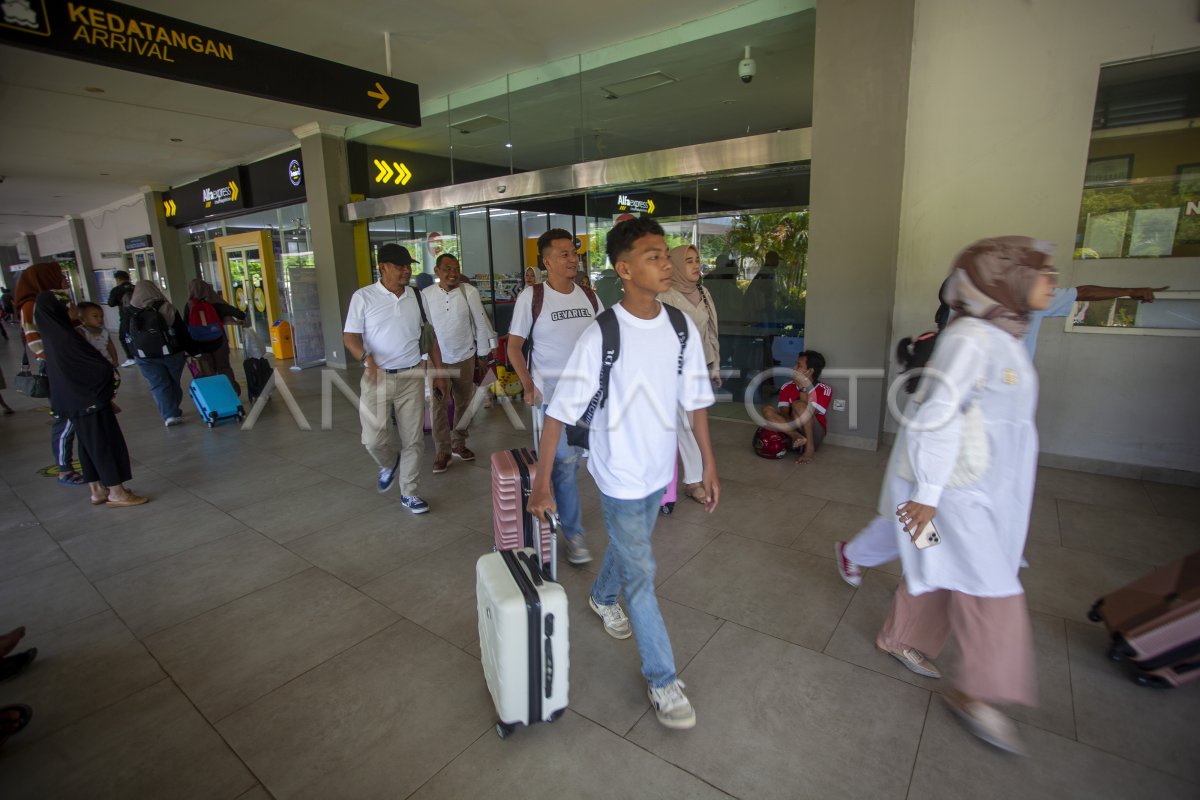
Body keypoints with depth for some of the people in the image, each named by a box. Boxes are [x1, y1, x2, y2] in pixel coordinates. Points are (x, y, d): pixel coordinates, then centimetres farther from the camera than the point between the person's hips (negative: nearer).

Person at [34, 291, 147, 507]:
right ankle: (116, 492, 6)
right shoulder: (66, 337, -20)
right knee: (107, 442, 0)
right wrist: (114, 375, 2)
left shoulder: (52, 337, 6)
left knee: (90, 444, 16)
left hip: (75, 401, 9)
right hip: (91, 398, -9)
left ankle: (98, 490, 24)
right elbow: (99, 364, -18)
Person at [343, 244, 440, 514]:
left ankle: (408, 493, 21)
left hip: (411, 377, 2)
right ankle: (389, 464, 32)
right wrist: (367, 358, -25)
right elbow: (350, 336, -5)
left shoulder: (417, 297, 5)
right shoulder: (363, 297, -4)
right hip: (377, 377, -2)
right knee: (374, 439, -3)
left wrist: (439, 369, 7)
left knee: (413, 438, 5)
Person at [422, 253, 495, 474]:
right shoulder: (426, 295, -6)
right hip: (437, 360, -1)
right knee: (439, 406, 0)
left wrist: (483, 355, -2)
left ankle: (459, 444, 31)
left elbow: (481, 323, -3)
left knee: (463, 404, 13)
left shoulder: (469, 292, -9)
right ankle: (443, 450, 14)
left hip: (465, 358, 1)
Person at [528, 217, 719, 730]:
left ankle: (601, 597, 57)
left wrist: (708, 464, 5)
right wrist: (541, 484, -15)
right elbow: (559, 412, -17)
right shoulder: (601, 336, -22)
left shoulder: (683, 328, -7)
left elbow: (695, 400, 3)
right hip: (620, 476, -5)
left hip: (660, 470, 5)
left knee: (627, 547, 27)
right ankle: (662, 679, 23)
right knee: (640, 574, 4)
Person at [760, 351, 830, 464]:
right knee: (767, 410, -18)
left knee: (798, 404, -28)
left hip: (813, 436, -3)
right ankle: (796, 436, -32)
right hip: (792, 429, 4)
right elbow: (784, 413, -8)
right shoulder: (787, 387, 3)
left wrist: (803, 388, -20)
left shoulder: (824, 389, -7)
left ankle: (810, 448, -25)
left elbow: (809, 413, -19)